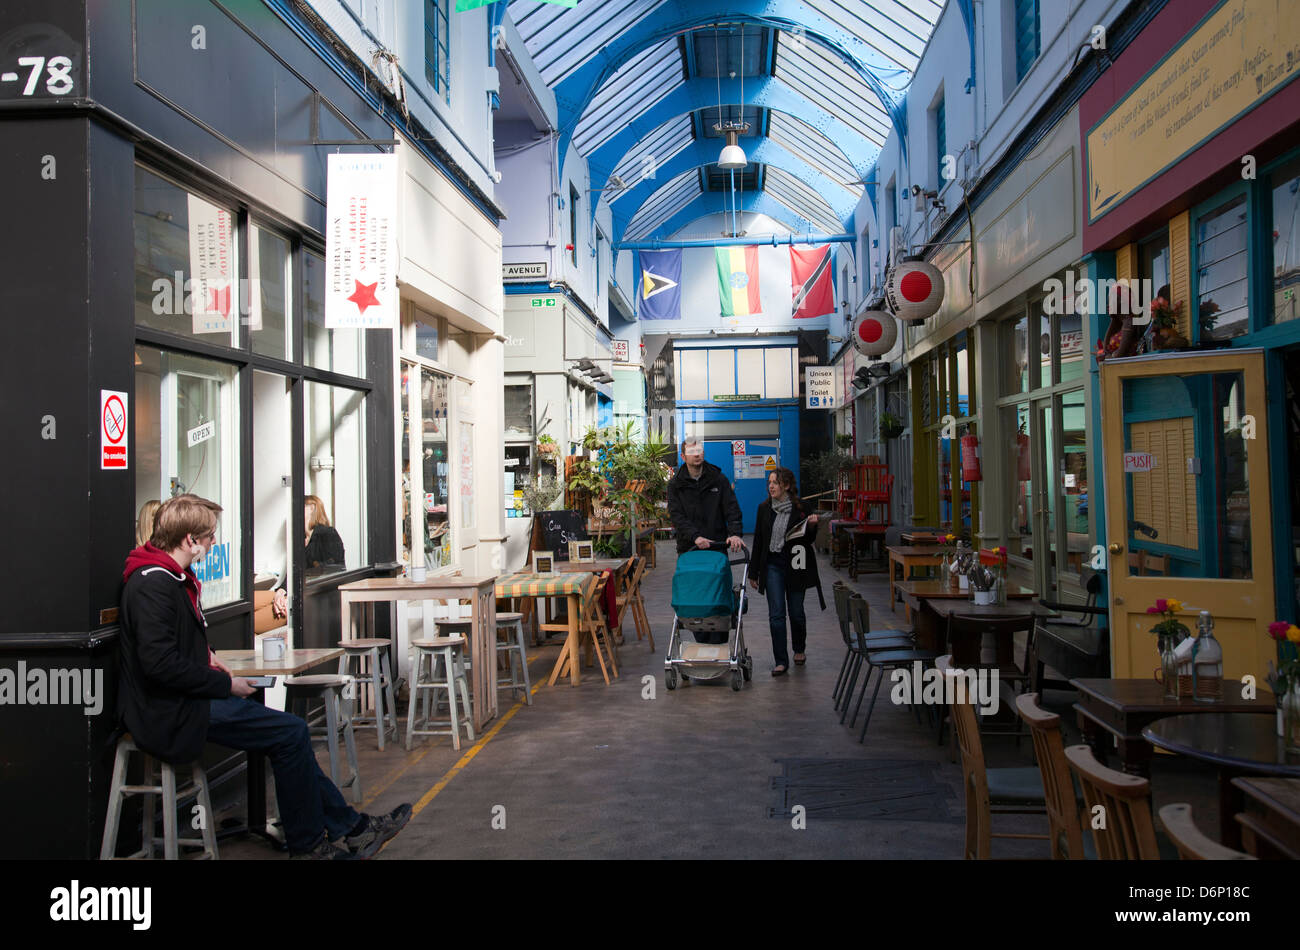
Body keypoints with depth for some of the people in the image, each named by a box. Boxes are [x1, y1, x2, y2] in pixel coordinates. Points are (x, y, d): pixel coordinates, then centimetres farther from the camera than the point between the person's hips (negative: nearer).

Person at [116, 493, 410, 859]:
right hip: (172, 713, -11)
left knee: (290, 733, 6)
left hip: (185, 698, 11)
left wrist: (206, 654, 12)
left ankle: (347, 826, 10)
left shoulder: (169, 576, 13)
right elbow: (159, 662, -27)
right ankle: (307, 842, 4)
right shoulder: (154, 585, -20)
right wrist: (225, 685, -17)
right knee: (292, 733, -11)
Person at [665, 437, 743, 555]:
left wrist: (734, 533, -18)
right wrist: (695, 536, -22)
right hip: (688, 547, -1)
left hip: (717, 545, 1)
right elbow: (676, 515, -7)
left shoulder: (719, 478, 6)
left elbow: (731, 507, 0)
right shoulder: (675, 484, 2)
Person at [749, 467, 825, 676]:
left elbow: (808, 540, 3)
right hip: (773, 566, 1)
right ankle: (781, 661, 1)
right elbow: (758, 541, 8)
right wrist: (753, 572, 8)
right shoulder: (764, 509, 3)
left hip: (795, 565, -1)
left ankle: (799, 650, 35)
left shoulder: (800, 508, -4)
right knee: (776, 615, -4)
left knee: (796, 612, 10)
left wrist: (812, 526, -19)